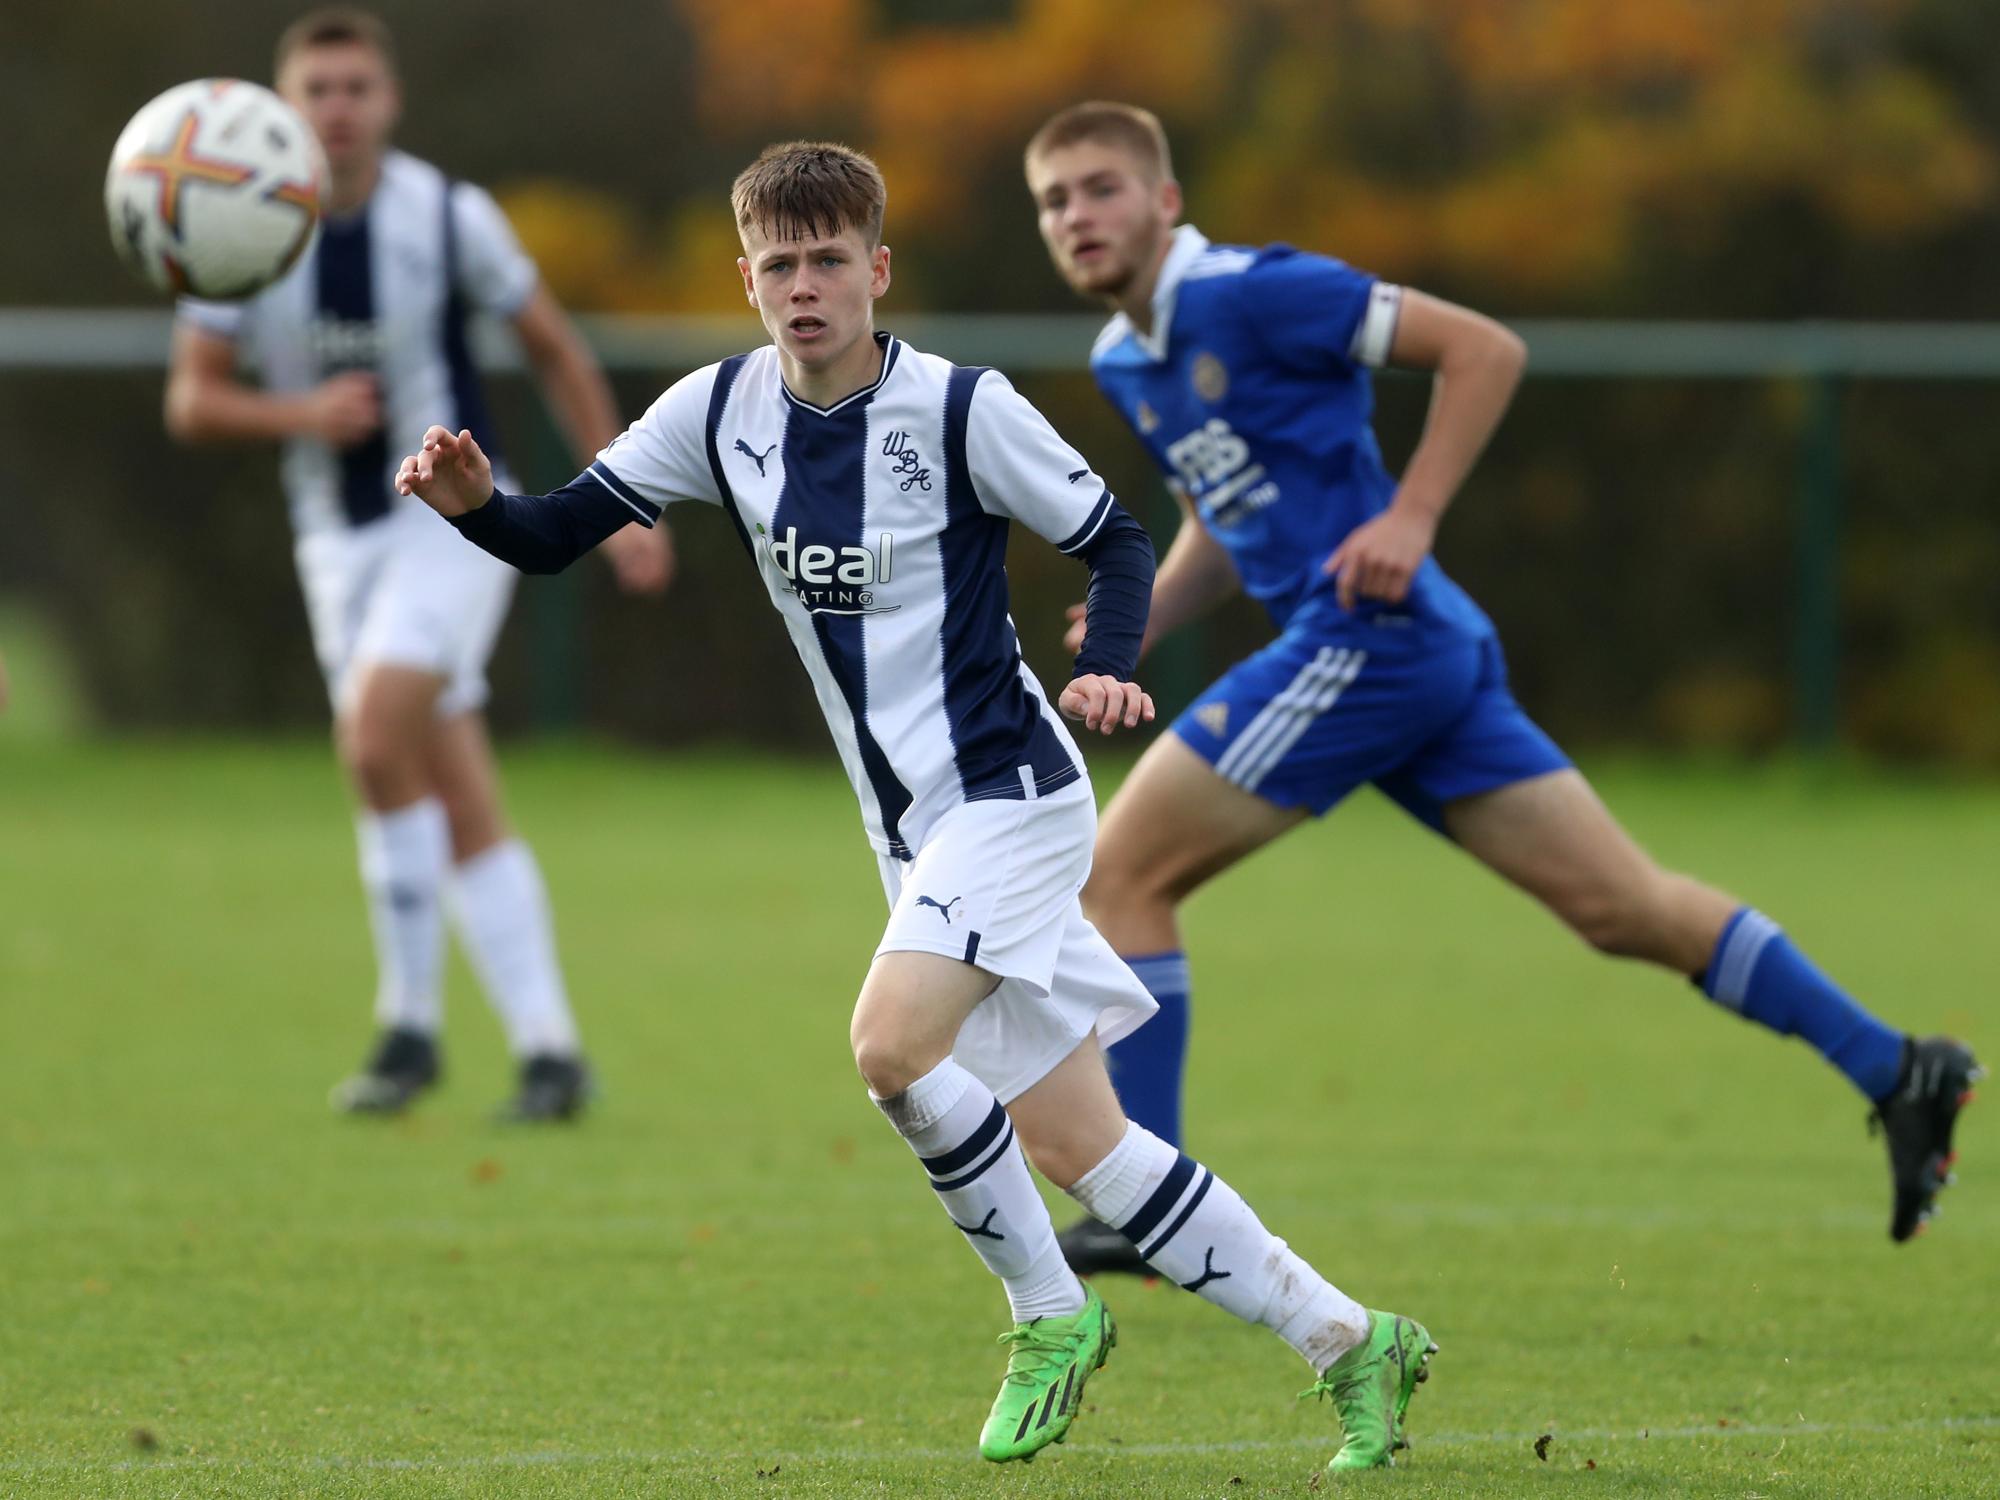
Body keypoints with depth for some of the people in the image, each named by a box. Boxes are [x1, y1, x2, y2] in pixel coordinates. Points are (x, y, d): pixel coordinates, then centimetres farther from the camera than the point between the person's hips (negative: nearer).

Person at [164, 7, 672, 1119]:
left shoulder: (451, 217, -9)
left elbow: (557, 350, 4)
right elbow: (191, 402, -1)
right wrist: (301, 414, -20)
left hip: (455, 515, -3)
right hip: (339, 537, 3)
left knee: (375, 732, -24)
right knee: (464, 810, 4)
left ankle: (412, 1021, -13)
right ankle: (548, 1049, 8)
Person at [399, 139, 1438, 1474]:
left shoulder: (962, 410, -13)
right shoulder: (721, 412, 2)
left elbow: (1116, 540, -4)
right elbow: (560, 534, 4)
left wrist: (1109, 667, -23)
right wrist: (477, 503, -17)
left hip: (1011, 790, -6)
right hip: (917, 829, 6)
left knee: (892, 1044, -25)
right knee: (1072, 1143, 5)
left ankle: (1052, 1316, -3)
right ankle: (1349, 1343, 14)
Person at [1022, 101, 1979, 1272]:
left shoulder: (1248, 294, -10)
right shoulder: (1123, 362, 17)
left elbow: (1485, 349, -11)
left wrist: (1411, 518, -17)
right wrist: (1142, 616, 10)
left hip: (1371, 633, -9)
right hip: (1376, 651, 9)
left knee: (1123, 873, -7)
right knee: (1627, 906, 6)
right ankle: (1896, 1069, 7)